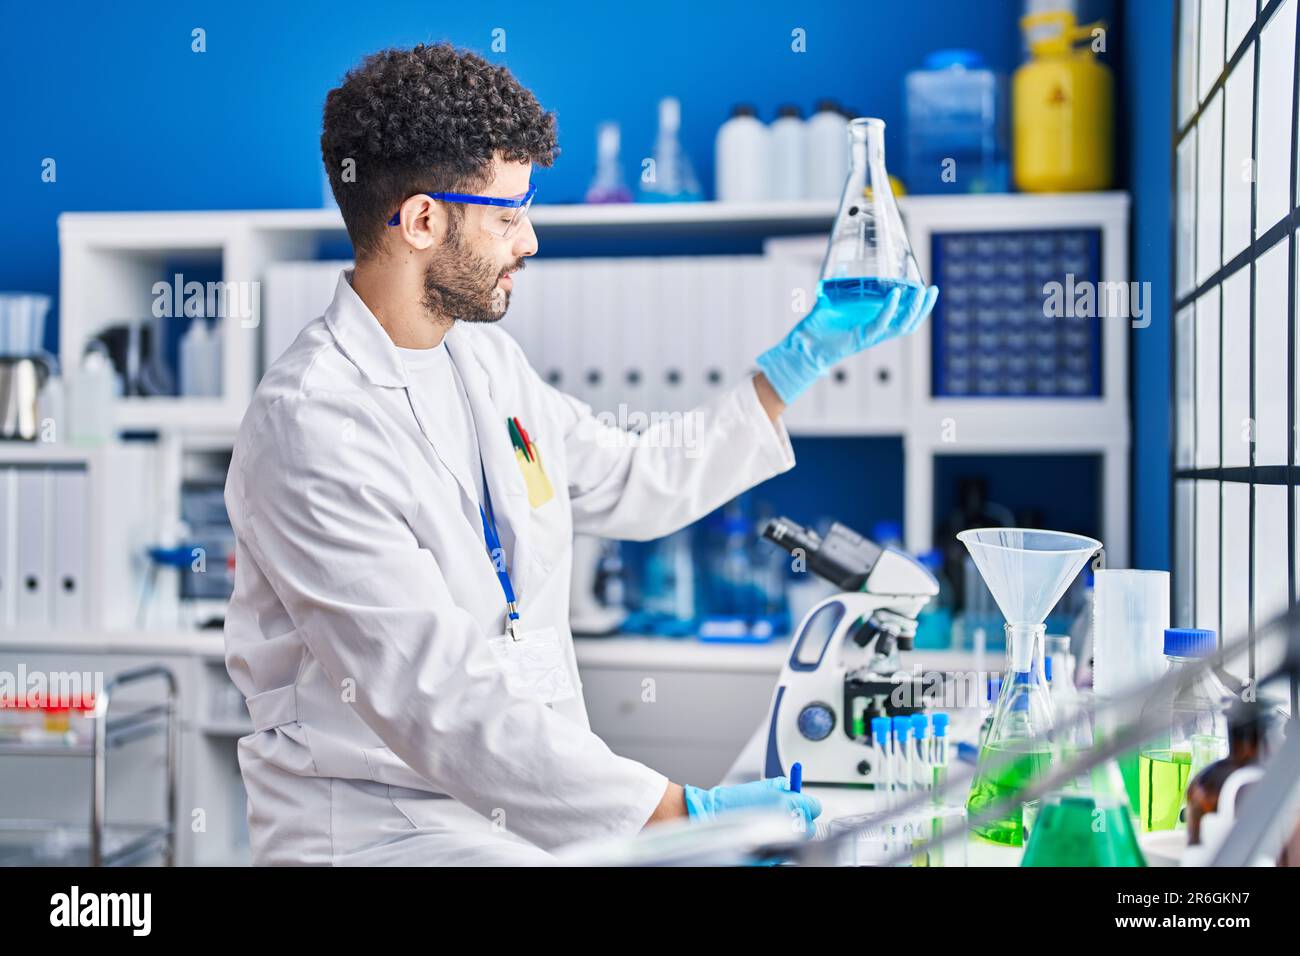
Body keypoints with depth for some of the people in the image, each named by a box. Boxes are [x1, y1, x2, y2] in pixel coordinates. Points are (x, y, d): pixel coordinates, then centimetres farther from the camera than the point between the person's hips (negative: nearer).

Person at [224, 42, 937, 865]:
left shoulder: (485, 358, 8)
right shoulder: (314, 428, -19)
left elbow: (638, 486, 22)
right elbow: (441, 704, -26)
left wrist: (805, 357, 19)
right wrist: (682, 811, -29)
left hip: (538, 804, 8)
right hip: (388, 826, -8)